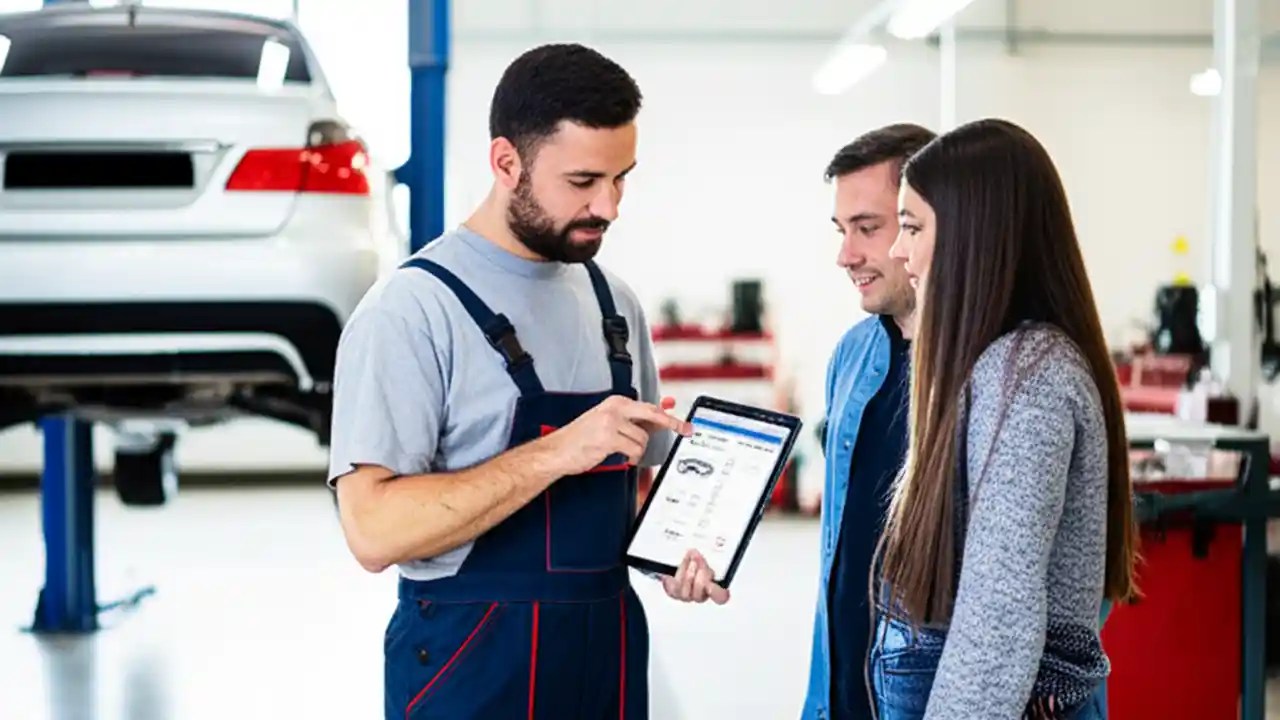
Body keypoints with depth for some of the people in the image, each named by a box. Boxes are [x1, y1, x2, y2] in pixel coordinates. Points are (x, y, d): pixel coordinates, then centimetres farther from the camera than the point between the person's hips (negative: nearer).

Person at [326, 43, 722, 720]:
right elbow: (374, 530, -23)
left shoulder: (614, 301, 7)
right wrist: (557, 451, -27)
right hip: (471, 664, -6)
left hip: (610, 650, 7)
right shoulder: (412, 308, -15)